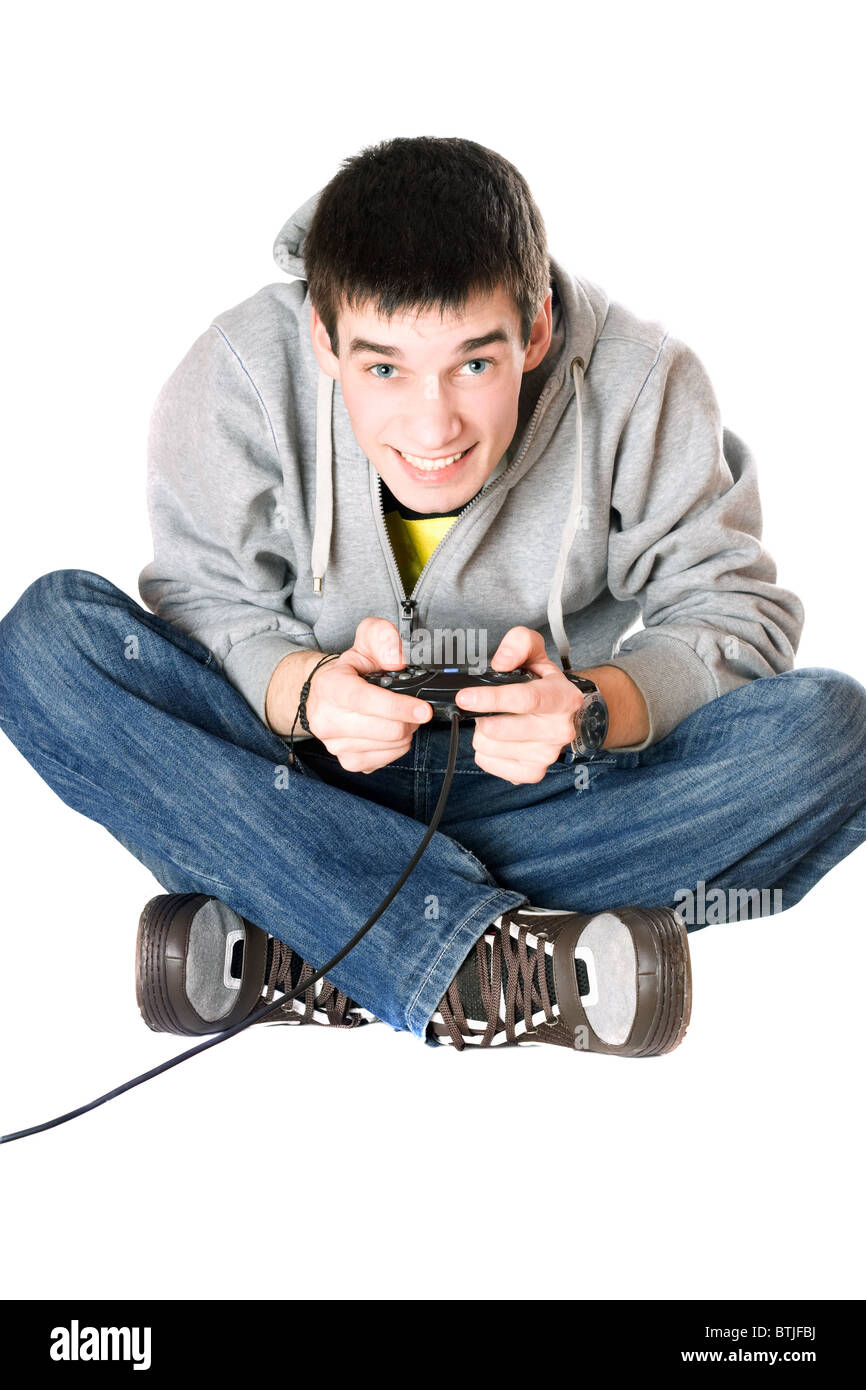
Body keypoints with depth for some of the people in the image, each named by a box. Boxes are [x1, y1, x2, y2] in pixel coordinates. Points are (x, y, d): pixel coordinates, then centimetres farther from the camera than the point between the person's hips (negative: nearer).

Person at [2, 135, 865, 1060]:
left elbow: (733, 610, -12)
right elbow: (203, 602, -10)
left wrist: (589, 708, -33)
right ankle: (492, 962, -34)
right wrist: (306, 691, -33)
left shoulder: (641, 384, -15)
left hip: (545, 787, 0)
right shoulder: (240, 376, -15)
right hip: (303, 773, 0)